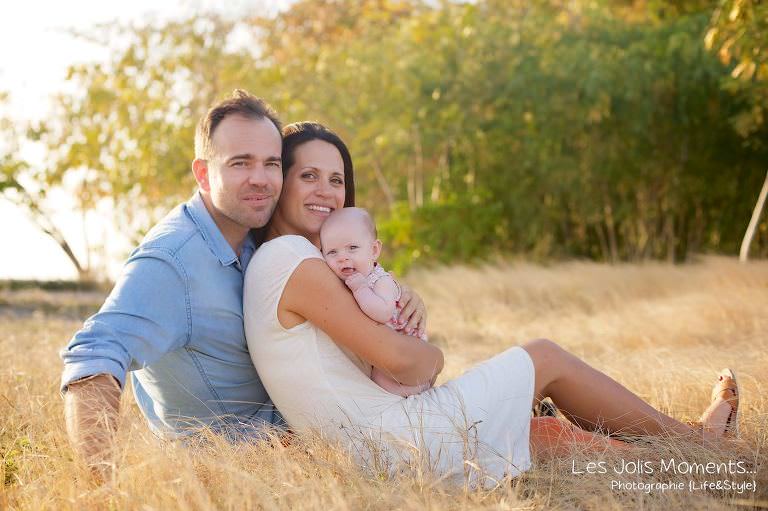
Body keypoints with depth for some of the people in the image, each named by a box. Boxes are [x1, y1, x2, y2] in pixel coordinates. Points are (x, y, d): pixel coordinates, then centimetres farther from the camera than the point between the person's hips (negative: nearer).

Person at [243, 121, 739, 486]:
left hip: (371, 453, 9)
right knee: (545, 356, 8)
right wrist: (433, 357, 1)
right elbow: (396, 357, -20)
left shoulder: (269, 262, 15)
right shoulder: (291, 258, -17)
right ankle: (693, 440, 26)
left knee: (562, 436, 18)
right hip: (405, 438, -9)